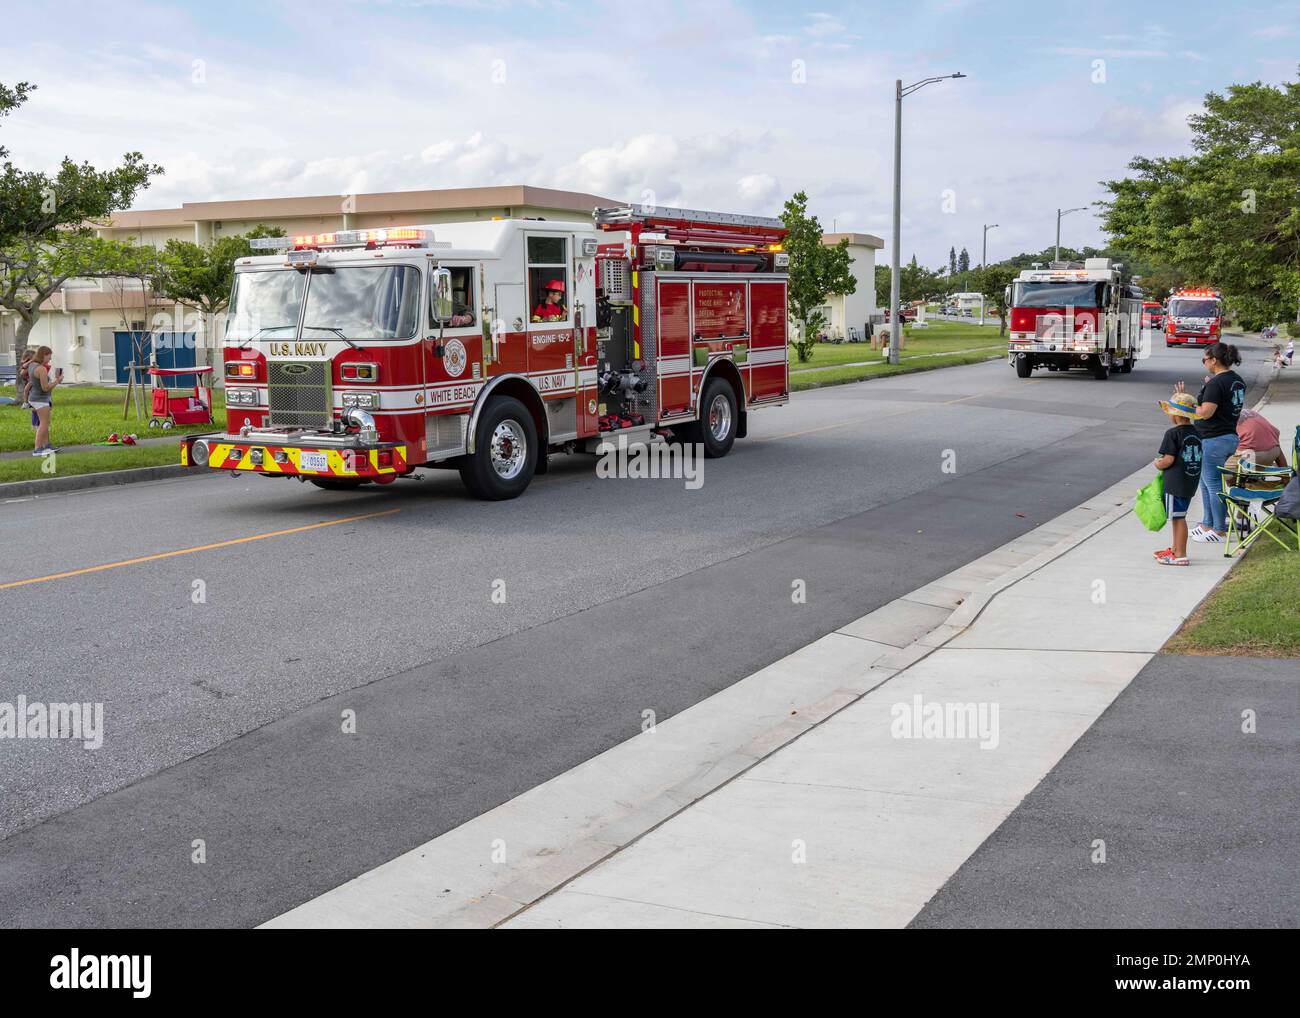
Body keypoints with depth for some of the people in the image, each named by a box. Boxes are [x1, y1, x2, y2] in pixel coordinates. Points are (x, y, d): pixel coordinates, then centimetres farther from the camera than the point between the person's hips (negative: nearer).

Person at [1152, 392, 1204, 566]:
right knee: (1178, 516, 20)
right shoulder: (1196, 432, 6)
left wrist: (1158, 464, 0)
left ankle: (1180, 555, 4)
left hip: (1175, 483, -8)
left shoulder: (1172, 434, -17)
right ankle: (1175, 548, 31)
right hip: (1191, 482, 8)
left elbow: (1168, 460, -20)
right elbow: (1198, 457, 14)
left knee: (1178, 518, -1)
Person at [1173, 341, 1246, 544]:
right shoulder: (1237, 381, 10)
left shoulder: (1216, 383, -19)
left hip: (1213, 440, -10)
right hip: (1230, 437, 10)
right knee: (1207, 482, 20)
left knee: (1213, 484, -1)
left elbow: (1205, 412, -22)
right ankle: (1207, 524, 27)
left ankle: (1219, 532, 5)